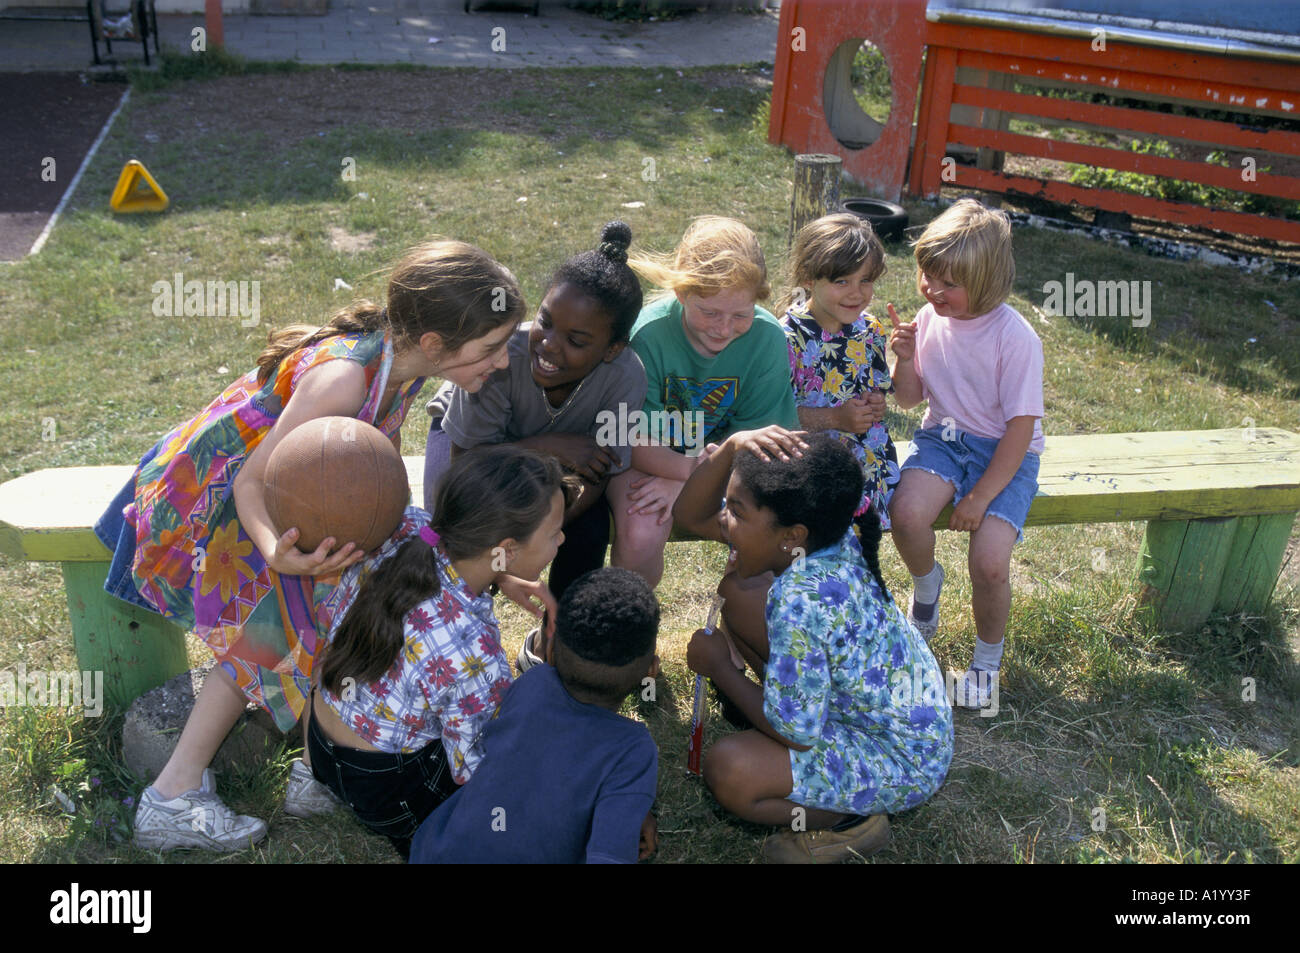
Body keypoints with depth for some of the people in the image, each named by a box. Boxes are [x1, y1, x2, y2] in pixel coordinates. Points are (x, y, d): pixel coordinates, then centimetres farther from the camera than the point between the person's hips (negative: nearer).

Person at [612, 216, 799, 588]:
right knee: (640, 535, -30)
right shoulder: (648, 334, -23)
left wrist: (683, 483, -24)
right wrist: (691, 467, -39)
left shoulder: (768, 338, -17)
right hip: (651, 456, -2)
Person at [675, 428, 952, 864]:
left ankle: (851, 821, 0)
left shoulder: (800, 603, -36)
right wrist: (731, 447, -21)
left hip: (903, 762, -9)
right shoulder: (823, 536, -11)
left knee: (727, 770, -28)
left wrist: (720, 669, -13)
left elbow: (796, 734, -26)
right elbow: (690, 515, -3)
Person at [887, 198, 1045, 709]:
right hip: (943, 437, 4)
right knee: (906, 512, -27)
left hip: (1004, 454, -4)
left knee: (989, 562, -22)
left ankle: (988, 657, 10)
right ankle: (925, 584, 10)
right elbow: (910, 399, 9)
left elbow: (1021, 427, -15)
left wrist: (980, 497, -18)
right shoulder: (930, 319, -3)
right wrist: (905, 360, -13)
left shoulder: (1015, 338, -18)